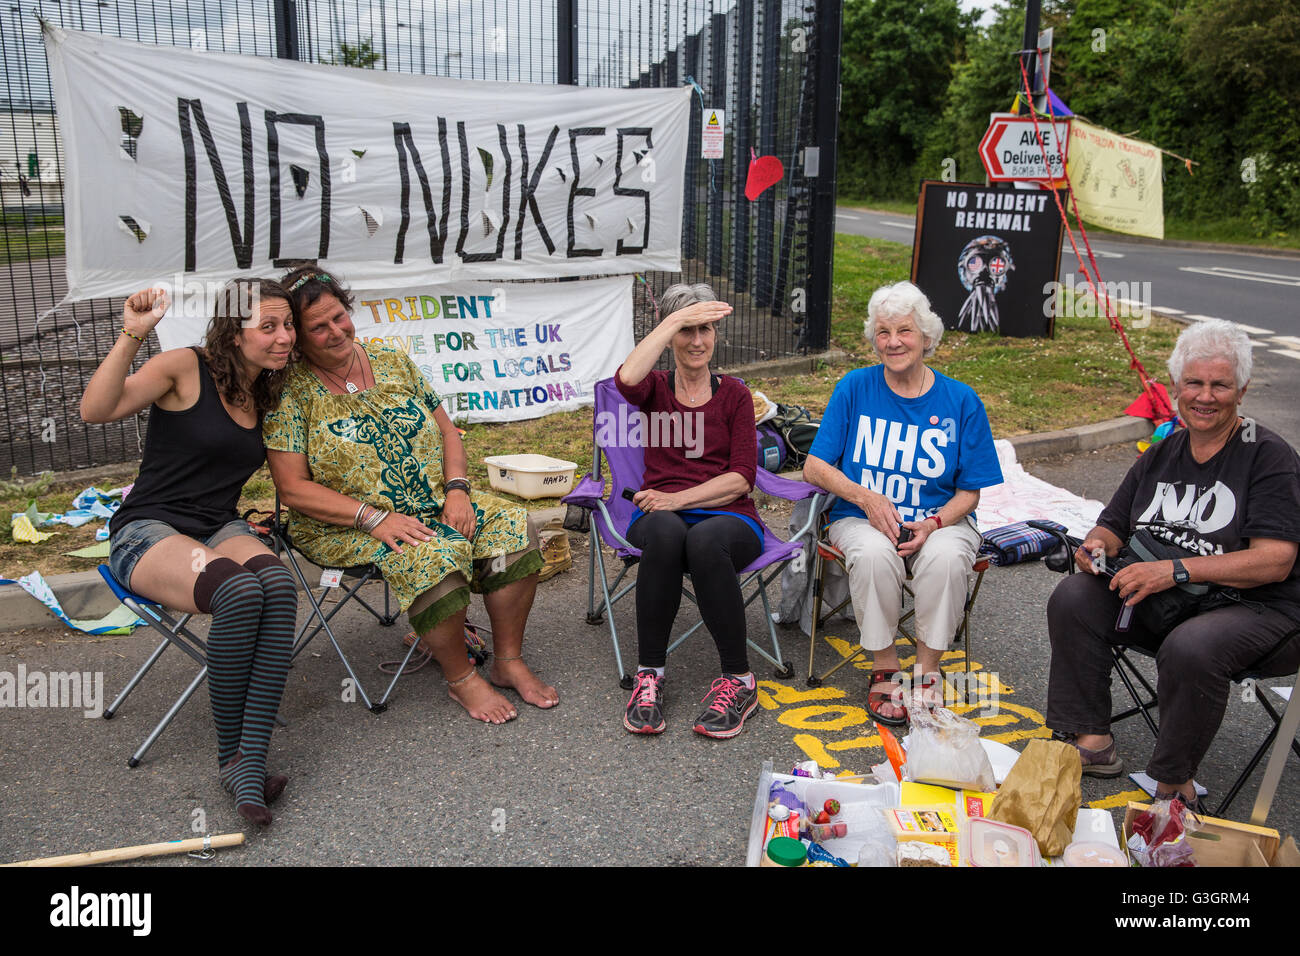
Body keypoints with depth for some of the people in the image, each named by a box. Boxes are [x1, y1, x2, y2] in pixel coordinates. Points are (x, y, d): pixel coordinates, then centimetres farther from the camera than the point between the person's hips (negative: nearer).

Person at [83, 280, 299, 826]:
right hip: (148, 531, -5)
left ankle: (249, 760, -32)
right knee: (239, 589, -37)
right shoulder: (186, 369, -5)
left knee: (278, 583, -32)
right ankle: (229, 754, -18)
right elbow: (96, 410, -17)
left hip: (222, 529, 5)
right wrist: (132, 335, -25)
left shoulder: (266, 395, 14)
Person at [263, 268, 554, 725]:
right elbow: (294, 488, -12)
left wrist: (457, 490, -7)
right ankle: (460, 678, -11)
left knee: (511, 527, -17)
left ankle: (508, 661, -4)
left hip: (436, 506, 5)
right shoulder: (291, 392, -7)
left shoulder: (393, 361, 8)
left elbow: (446, 431, 11)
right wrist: (374, 517, -22)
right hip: (346, 530, -5)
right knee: (432, 556, -34)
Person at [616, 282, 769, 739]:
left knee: (704, 540, -38)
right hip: (661, 514, 1)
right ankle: (649, 674, -25)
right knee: (664, 531, -38)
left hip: (727, 518, 0)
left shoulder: (734, 395, 11)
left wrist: (677, 498, -14)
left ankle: (739, 680, -23)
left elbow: (741, 478, -1)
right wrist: (676, 317, -13)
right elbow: (627, 380, -16)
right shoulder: (656, 388, 12)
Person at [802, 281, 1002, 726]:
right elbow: (814, 467, 0)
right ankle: (884, 667, -14)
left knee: (945, 556, -33)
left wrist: (933, 524, -18)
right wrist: (865, 497, -16)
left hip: (940, 521, 0)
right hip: (862, 519, 0)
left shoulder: (960, 400, 1)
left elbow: (970, 490, 2)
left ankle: (927, 670, -13)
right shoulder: (855, 387, 1)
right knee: (874, 553, -34)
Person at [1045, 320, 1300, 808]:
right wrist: (1098, 545, -11)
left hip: (1257, 607, -6)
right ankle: (1092, 740, -9)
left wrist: (1175, 570, -27)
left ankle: (1173, 780, -13)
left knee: (1191, 648, -36)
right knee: (1073, 597, -15)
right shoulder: (1162, 454, 10)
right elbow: (1114, 526, 15)